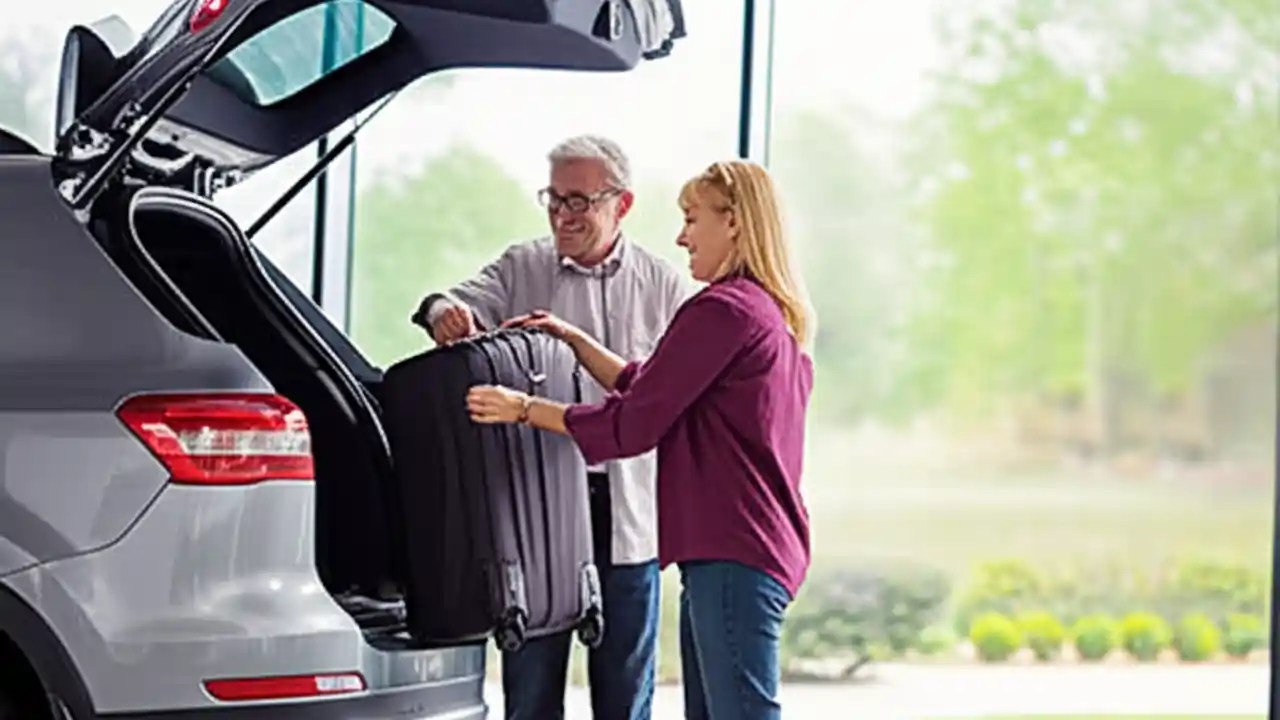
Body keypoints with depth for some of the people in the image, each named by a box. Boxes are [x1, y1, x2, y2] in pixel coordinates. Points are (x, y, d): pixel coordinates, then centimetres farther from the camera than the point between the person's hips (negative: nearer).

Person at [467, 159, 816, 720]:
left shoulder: (722, 310, -12)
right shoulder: (776, 319, 20)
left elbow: (632, 425, -12)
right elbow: (653, 390, 22)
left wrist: (525, 410, -3)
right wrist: (573, 339, 20)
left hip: (732, 553, -11)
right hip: (768, 548, 11)